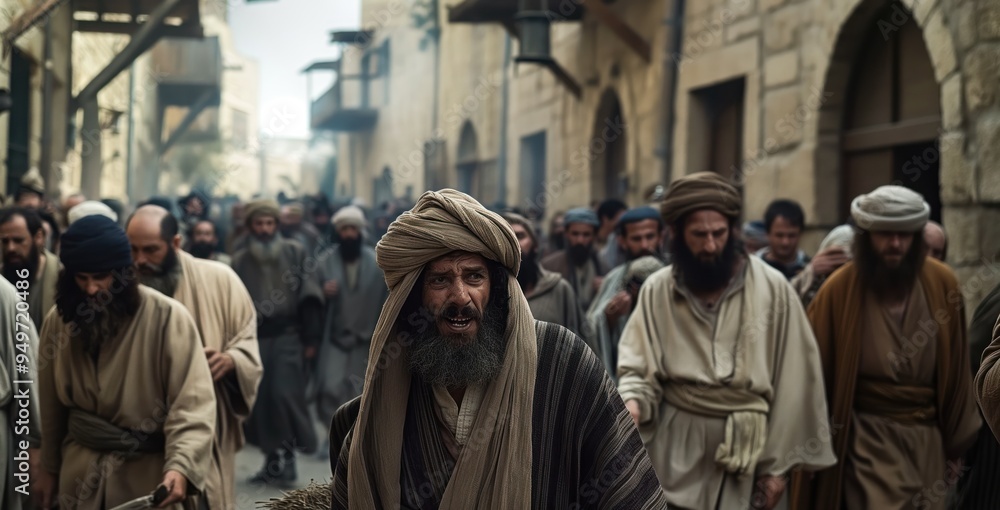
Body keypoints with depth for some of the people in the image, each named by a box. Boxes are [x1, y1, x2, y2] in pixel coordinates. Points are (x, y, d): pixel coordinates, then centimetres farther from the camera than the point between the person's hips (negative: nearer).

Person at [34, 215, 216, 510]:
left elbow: (193, 401, -21)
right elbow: (51, 405, 11)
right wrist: (49, 467, 16)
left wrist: (180, 466, -34)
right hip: (80, 475, 4)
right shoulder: (60, 319, 1)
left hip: (150, 476, -4)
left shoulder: (167, 317, -16)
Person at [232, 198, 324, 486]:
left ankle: (287, 453, -1)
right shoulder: (239, 262, 9)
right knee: (260, 399, 3)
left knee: (284, 393, -14)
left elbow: (309, 298, 0)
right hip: (255, 339, 3)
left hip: (288, 336, -3)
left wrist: (311, 339, -5)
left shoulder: (295, 253, 3)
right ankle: (273, 460, 14)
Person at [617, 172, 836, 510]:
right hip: (676, 454, 1)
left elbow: (792, 381, -1)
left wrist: (777, 465, -1)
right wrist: (632, 403, -20)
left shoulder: (771, 288, -4)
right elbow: (637, 369, 3)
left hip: (746, 454, -1)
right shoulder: (656, 291, 0)